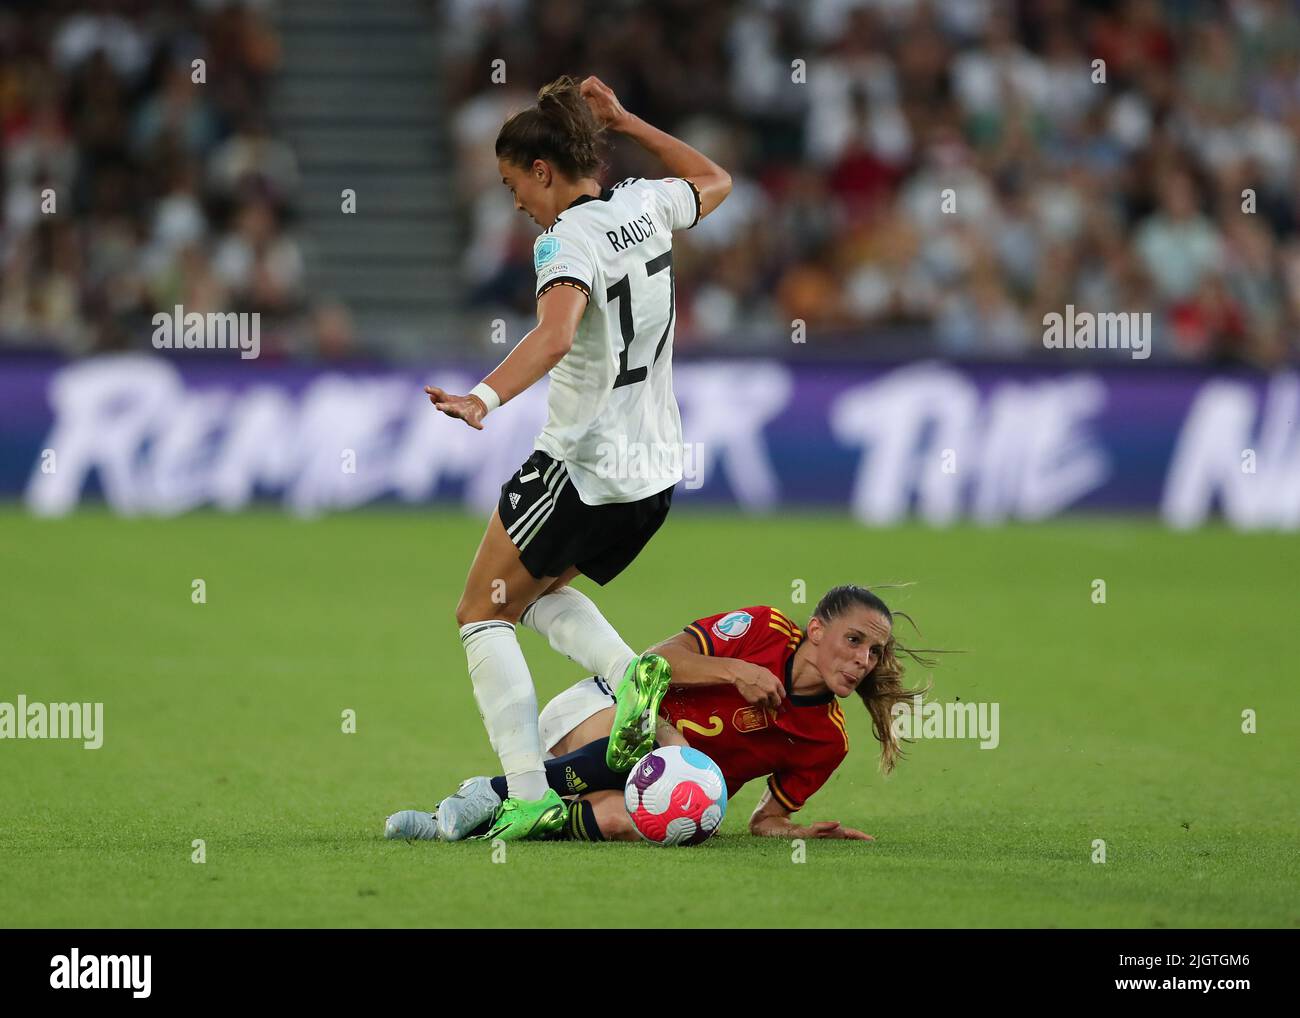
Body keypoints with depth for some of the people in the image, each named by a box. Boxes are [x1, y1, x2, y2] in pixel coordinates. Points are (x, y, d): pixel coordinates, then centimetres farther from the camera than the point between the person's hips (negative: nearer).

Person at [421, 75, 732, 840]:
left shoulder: (568, 240, -18)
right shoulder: (646, 206, 5)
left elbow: (554, 336, -38)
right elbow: (717, 182, 28)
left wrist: (485, 399, -50)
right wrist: (625, 123, 27)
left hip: (580, 464, -8)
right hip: (656, 472, 8)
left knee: (484, 610, 6)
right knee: (539, 589, 28)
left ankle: (529, 796, -7)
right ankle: (629, 671, 0)